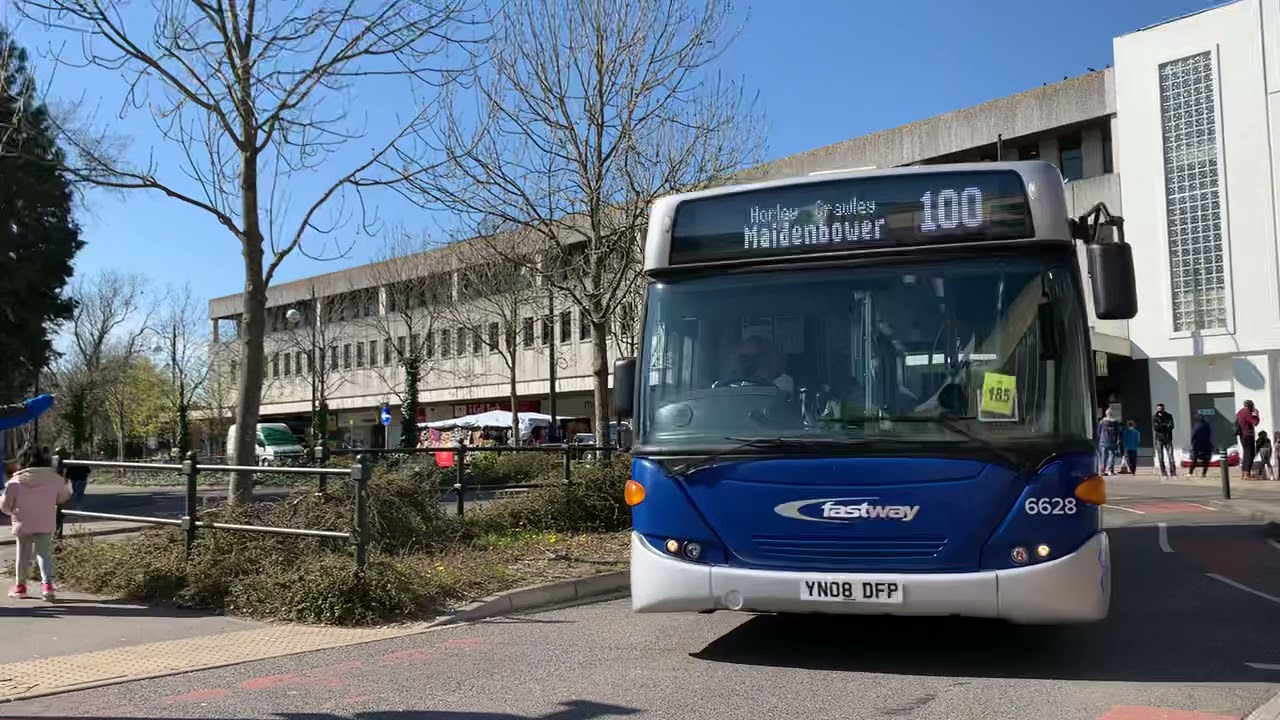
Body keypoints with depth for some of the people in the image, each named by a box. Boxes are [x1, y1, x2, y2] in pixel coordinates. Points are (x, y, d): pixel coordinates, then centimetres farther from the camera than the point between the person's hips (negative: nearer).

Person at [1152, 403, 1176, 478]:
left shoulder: (1169, 416, 8)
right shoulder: (1154, 417, 6)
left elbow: (1171, 426, -6)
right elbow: (1155, 427, -8)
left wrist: (1161, 426, -10)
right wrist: (1165, 425, -9)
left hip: (1168, 438, 0)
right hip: (1159, 438, 0)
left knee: (1170, 456, -8)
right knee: (1161, 457, -2)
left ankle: (1173, 472, -8)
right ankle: (1163, 473, 2)